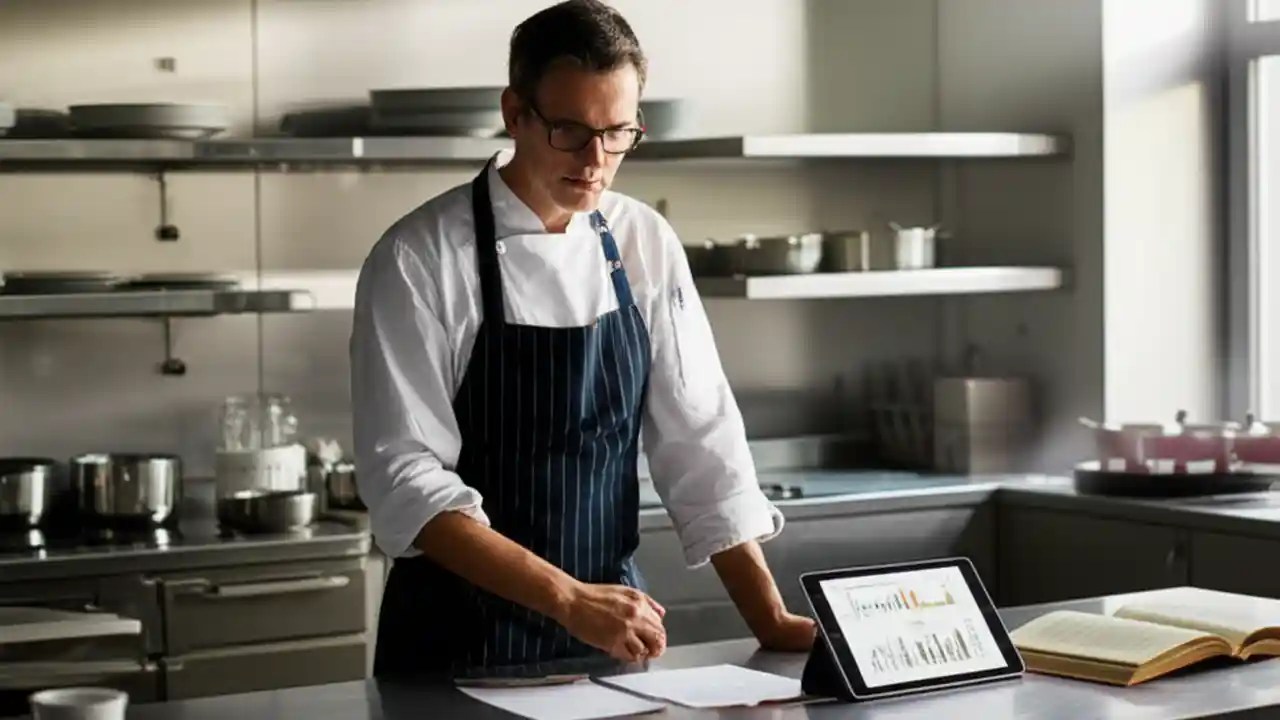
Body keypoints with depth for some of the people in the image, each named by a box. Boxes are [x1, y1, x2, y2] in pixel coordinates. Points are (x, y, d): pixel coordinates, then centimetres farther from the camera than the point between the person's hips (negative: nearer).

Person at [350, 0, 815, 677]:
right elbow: (406, 478, -19)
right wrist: (569, 599, -27)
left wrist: (770, 622, -7)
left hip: (612, 629, 4)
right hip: (459, 645, -4)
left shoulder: (646, 245, 1)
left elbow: (699, 444, 2)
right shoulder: (418, 259, -13)